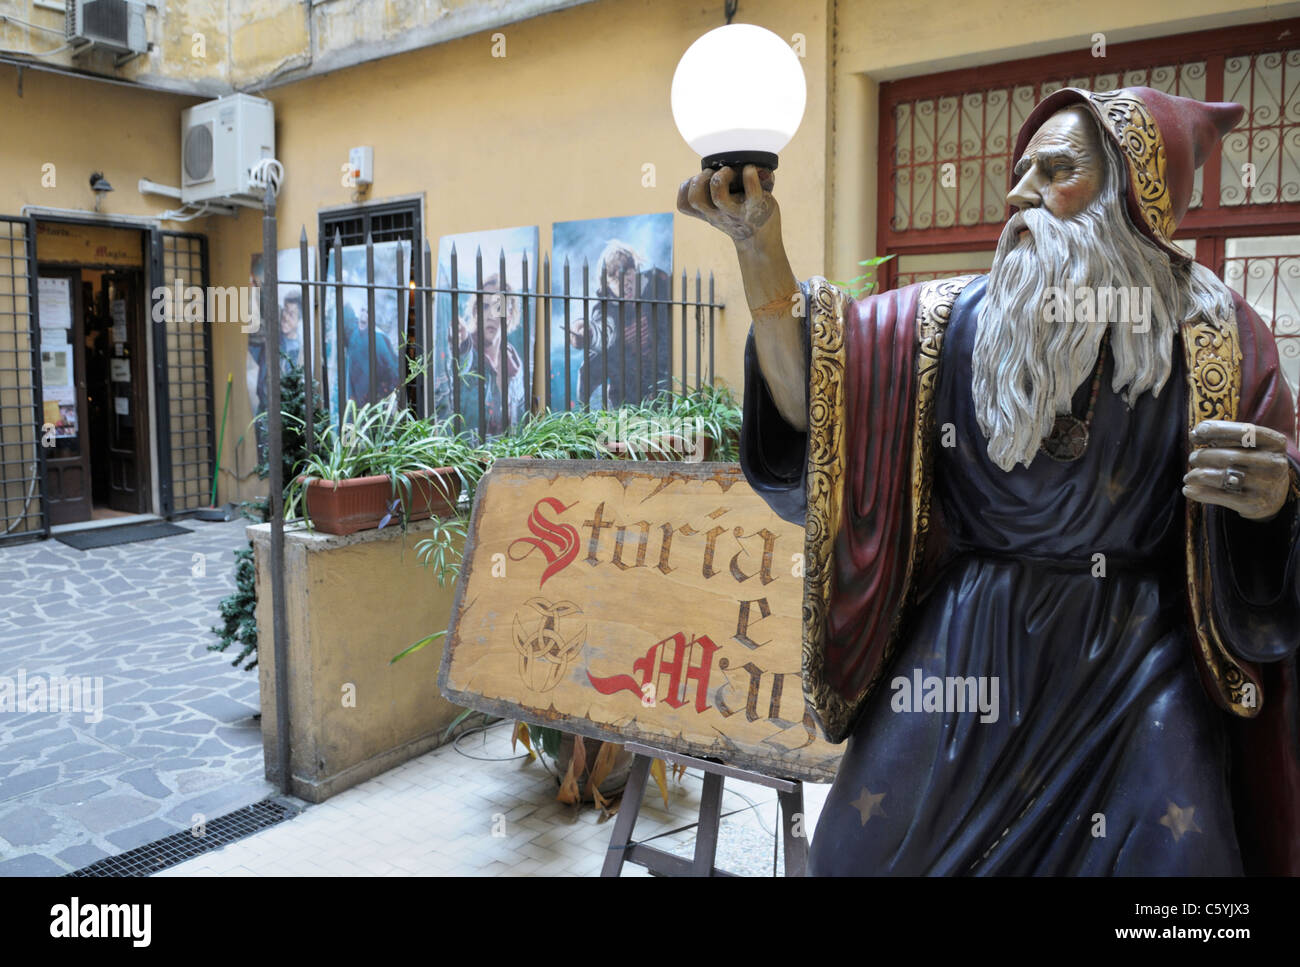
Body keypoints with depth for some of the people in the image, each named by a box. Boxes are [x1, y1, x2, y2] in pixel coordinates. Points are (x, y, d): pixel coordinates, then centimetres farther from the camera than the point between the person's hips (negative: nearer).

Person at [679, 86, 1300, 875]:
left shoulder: (1214, 338, -1)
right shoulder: (956, 322, 1)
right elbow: (815, 396, -14)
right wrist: (761, 251, -23)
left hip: (1137, 685, 0)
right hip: (963, 659, 1)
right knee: (872, 849, 6)